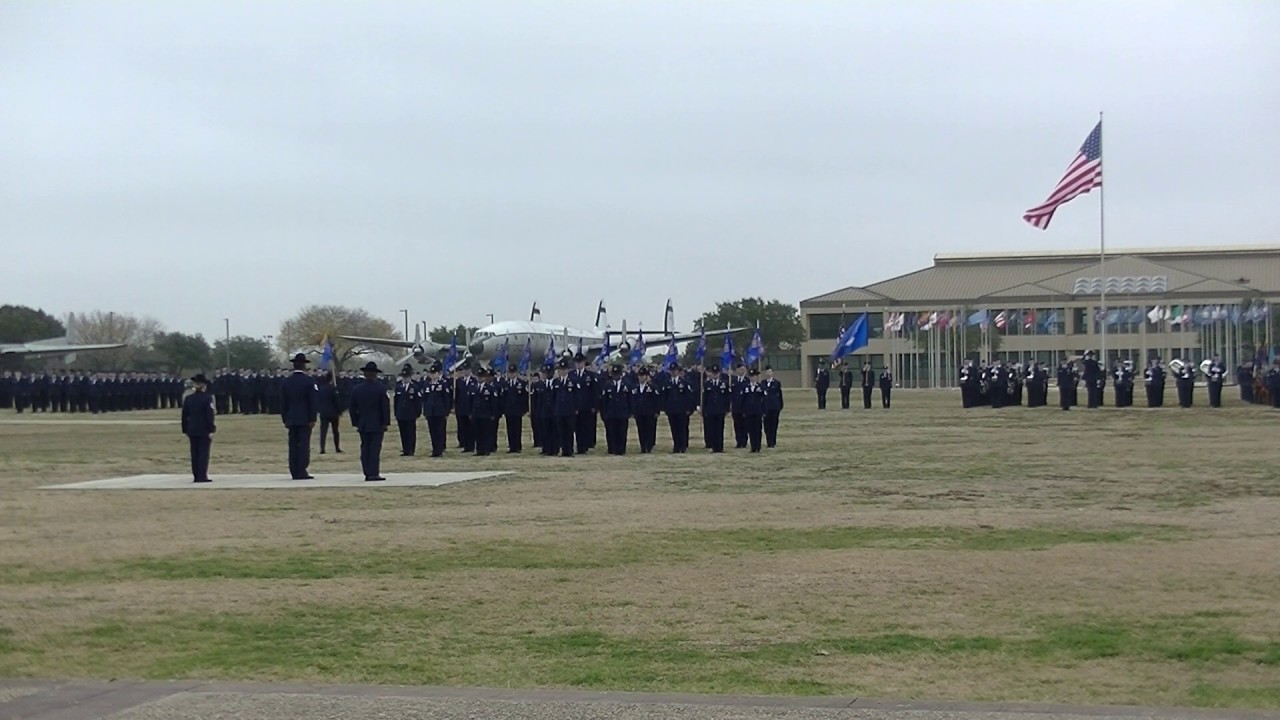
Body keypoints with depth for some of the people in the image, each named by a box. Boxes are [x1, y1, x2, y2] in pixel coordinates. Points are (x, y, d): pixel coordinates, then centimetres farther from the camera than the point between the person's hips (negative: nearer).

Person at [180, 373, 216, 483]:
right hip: (204, 430, -5)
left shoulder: (188, 399, 5)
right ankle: (202, 476, -6)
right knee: (204, 453, -2)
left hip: (192, 430, 5)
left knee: (194, 453, 9)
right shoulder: (207, 398, -10)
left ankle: (196, 476, 10)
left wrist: (185, 430, 14)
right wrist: (211, 430, -12)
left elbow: (184, 416, 8)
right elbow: (210, 415, -14)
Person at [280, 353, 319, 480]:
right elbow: (313, 401, -10)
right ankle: (302, 472, -9)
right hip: (305, 419, -4)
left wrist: (285, 419, 14)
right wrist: (312, 419, -6)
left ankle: (294, 472, 6)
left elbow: (283, 402, 9)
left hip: (291, 419, 4)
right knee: (304, 445, -4)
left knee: (293, 445, 6)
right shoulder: (309, 381, -7)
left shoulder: (286, 382, 7)